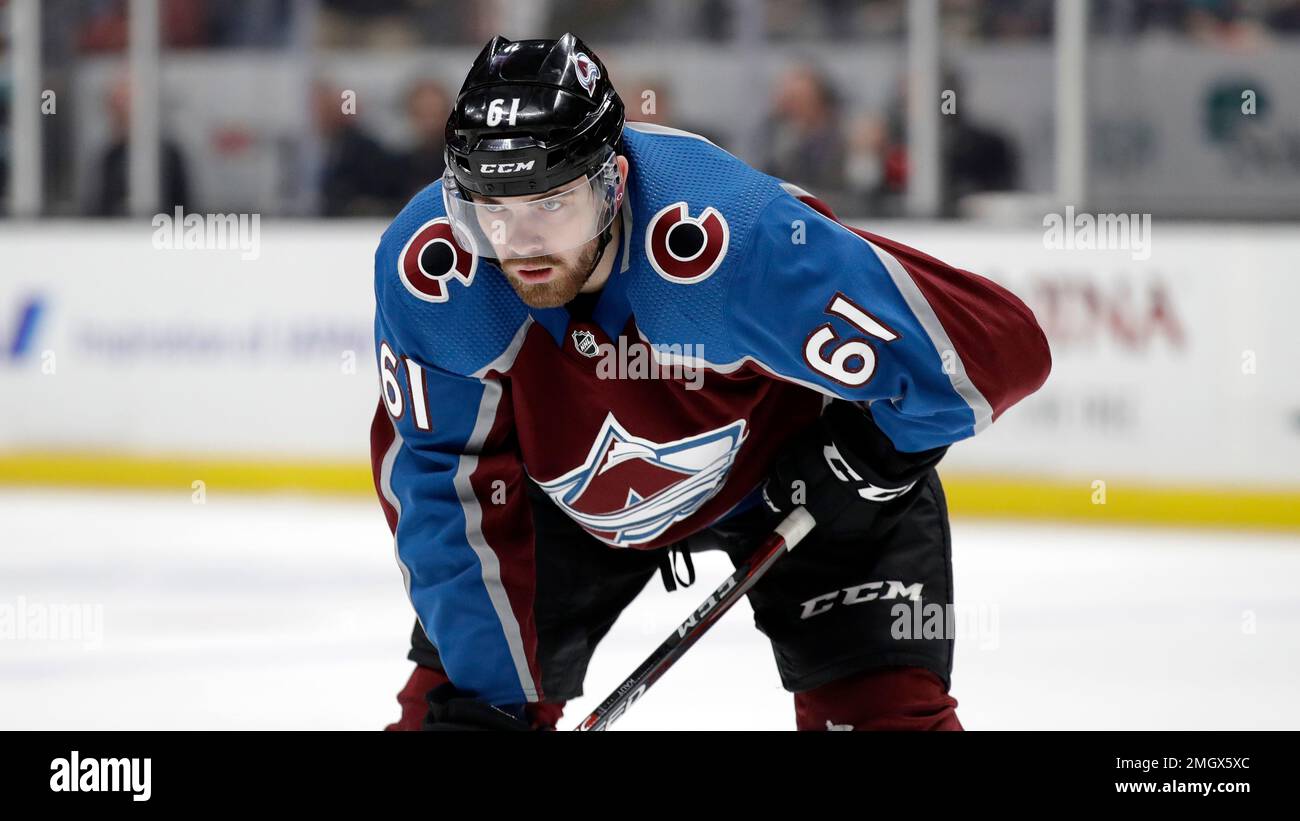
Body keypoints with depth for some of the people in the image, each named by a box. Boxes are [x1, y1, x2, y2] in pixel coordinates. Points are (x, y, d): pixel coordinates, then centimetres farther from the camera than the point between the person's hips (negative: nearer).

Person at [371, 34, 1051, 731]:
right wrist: (486, 692, -23)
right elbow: (441, 477, -19)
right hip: (574, 495, 3)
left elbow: (995, 345, -35)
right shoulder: (423, 268, -30)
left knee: (885, 706, -13)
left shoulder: (739, 243, -42)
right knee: (458, 692, -4)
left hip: (787, 467, -2)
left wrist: (877, 448, -19)